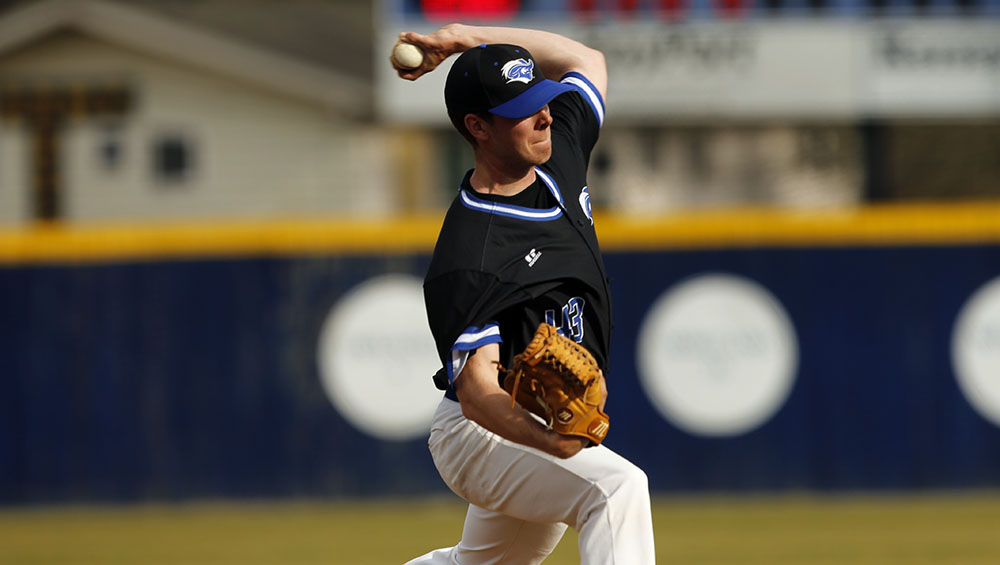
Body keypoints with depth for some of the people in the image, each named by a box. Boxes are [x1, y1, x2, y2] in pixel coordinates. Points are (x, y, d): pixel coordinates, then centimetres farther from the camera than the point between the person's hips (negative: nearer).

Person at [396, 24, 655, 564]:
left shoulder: (560, 159, -1)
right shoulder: (468, 253, -27)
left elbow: (585, 59, 19)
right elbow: (476, 391, -35)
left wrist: (462, 38, 12)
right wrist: (553, 442, -53)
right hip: (485, 436, -9)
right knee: (618, 487, -32)